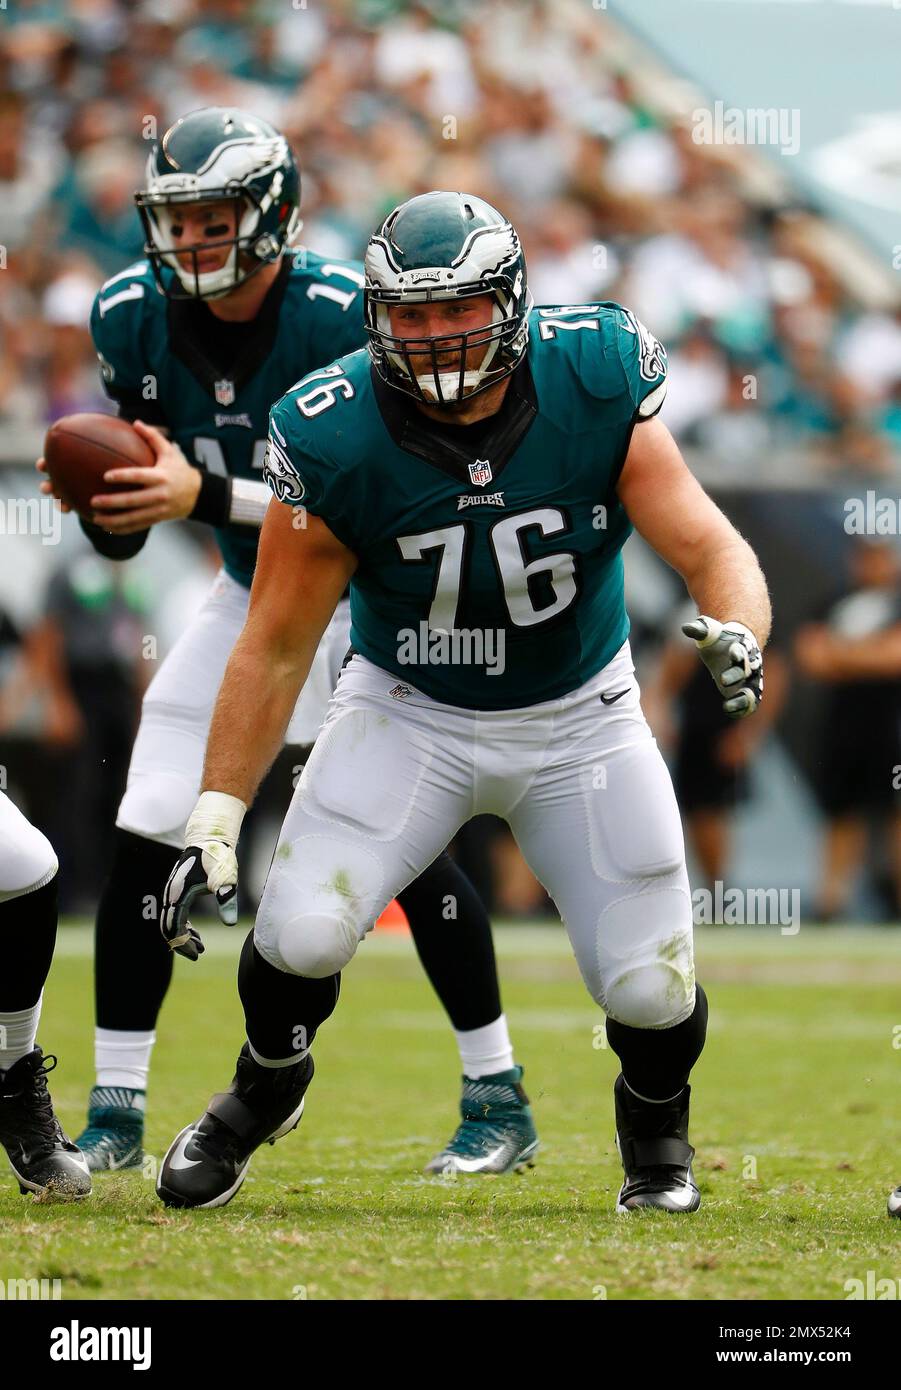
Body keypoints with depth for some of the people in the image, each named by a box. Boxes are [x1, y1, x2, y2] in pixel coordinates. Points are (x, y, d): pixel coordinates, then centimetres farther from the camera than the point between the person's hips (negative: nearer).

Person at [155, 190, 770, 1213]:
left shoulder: (596, 386, -21)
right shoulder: (335, 438, -21)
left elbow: (706, 545, -18)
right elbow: (276, 647, -13)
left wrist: (735, 631, -42)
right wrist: (212, 825, -15)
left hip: (580, 721, 1)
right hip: (409, 709, -1)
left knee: (650, 987, -4)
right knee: (302, 931, -19)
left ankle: (655, 1117, 35)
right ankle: (266, 1087, 17)